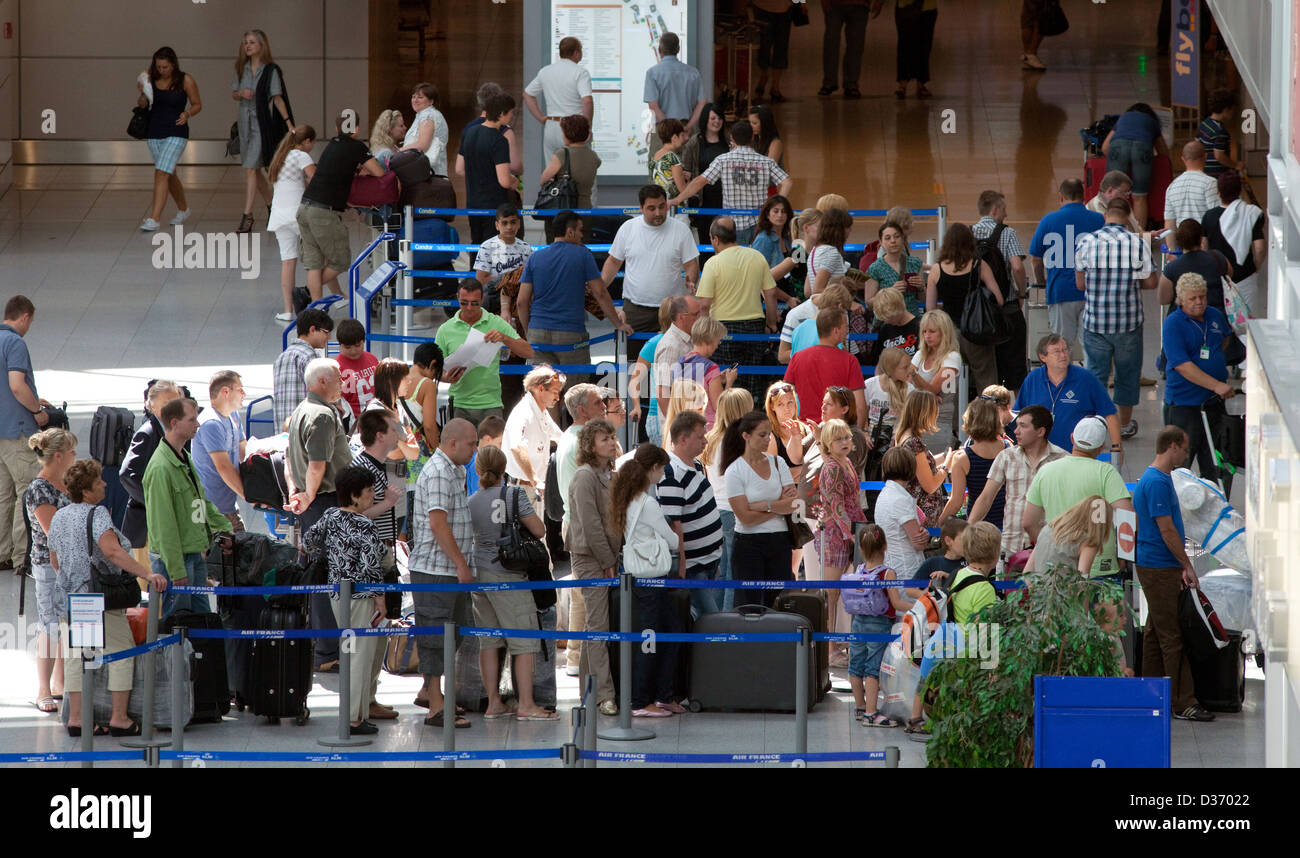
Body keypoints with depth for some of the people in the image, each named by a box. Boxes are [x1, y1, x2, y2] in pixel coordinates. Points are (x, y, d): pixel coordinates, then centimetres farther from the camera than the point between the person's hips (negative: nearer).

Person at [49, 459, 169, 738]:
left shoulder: (59, 517, 8)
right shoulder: (97, 514, -16)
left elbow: (55, 560, 17)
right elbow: (112, 551, -30)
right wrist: (147, 575, -35)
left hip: (71, 597, 7)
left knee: (77, 655, 10)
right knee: (121, 652, 2)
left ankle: (76, 718, 8)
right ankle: (119, 718, -1)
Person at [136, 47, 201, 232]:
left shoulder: (186, 80, -7)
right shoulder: (151, 79, 1)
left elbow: (197, 104, 2)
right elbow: (142, 105, 4)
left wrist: (188, 114, -18)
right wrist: (143, 94, -17)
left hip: (176, 132, -5)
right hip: (154, 132, 5)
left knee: (162, 173, -17)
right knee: (169, 174, 18)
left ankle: (154, 218, -21)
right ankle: (183, 209, 41)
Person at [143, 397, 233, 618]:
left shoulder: (186, 459, 11)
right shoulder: (161, 467, -19)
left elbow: (203, 501, 25)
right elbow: (164, 525, -20)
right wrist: (177, 571, -20)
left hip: (195, 554, 9)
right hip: (174, 557, -9)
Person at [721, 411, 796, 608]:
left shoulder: (778, 463, 8)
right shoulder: (734, 471, -6)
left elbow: (795, 503, -1)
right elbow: (745, 517, -13)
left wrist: (762, 506, -11)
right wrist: (779, 506, -5)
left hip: (780, 542, 4)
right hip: (749, 545, -4)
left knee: (777, 604, 2)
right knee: (749, 605, -3)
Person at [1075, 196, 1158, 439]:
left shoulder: (1085, 243, -5)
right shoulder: (1138, 244, -9)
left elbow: (1080, 283, 2)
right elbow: (1151, 282, -4)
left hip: (1095, 321, 0)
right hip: (1128, 323, 0)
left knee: (1096, 373, 10)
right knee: (1127, 373, 15)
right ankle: (1125, 424, 26)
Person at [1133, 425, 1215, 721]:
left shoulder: (1160, 478, 15)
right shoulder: (1156, 482, -17)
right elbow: (1167, 530, -19)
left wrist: (1181, 566, 18)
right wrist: (1186, 565, -13)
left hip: (1160, 567, 11)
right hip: (1159, 568, -11)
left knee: (1157, 634, 13)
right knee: (1173, 637, -9)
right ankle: (1183, 704, -9)